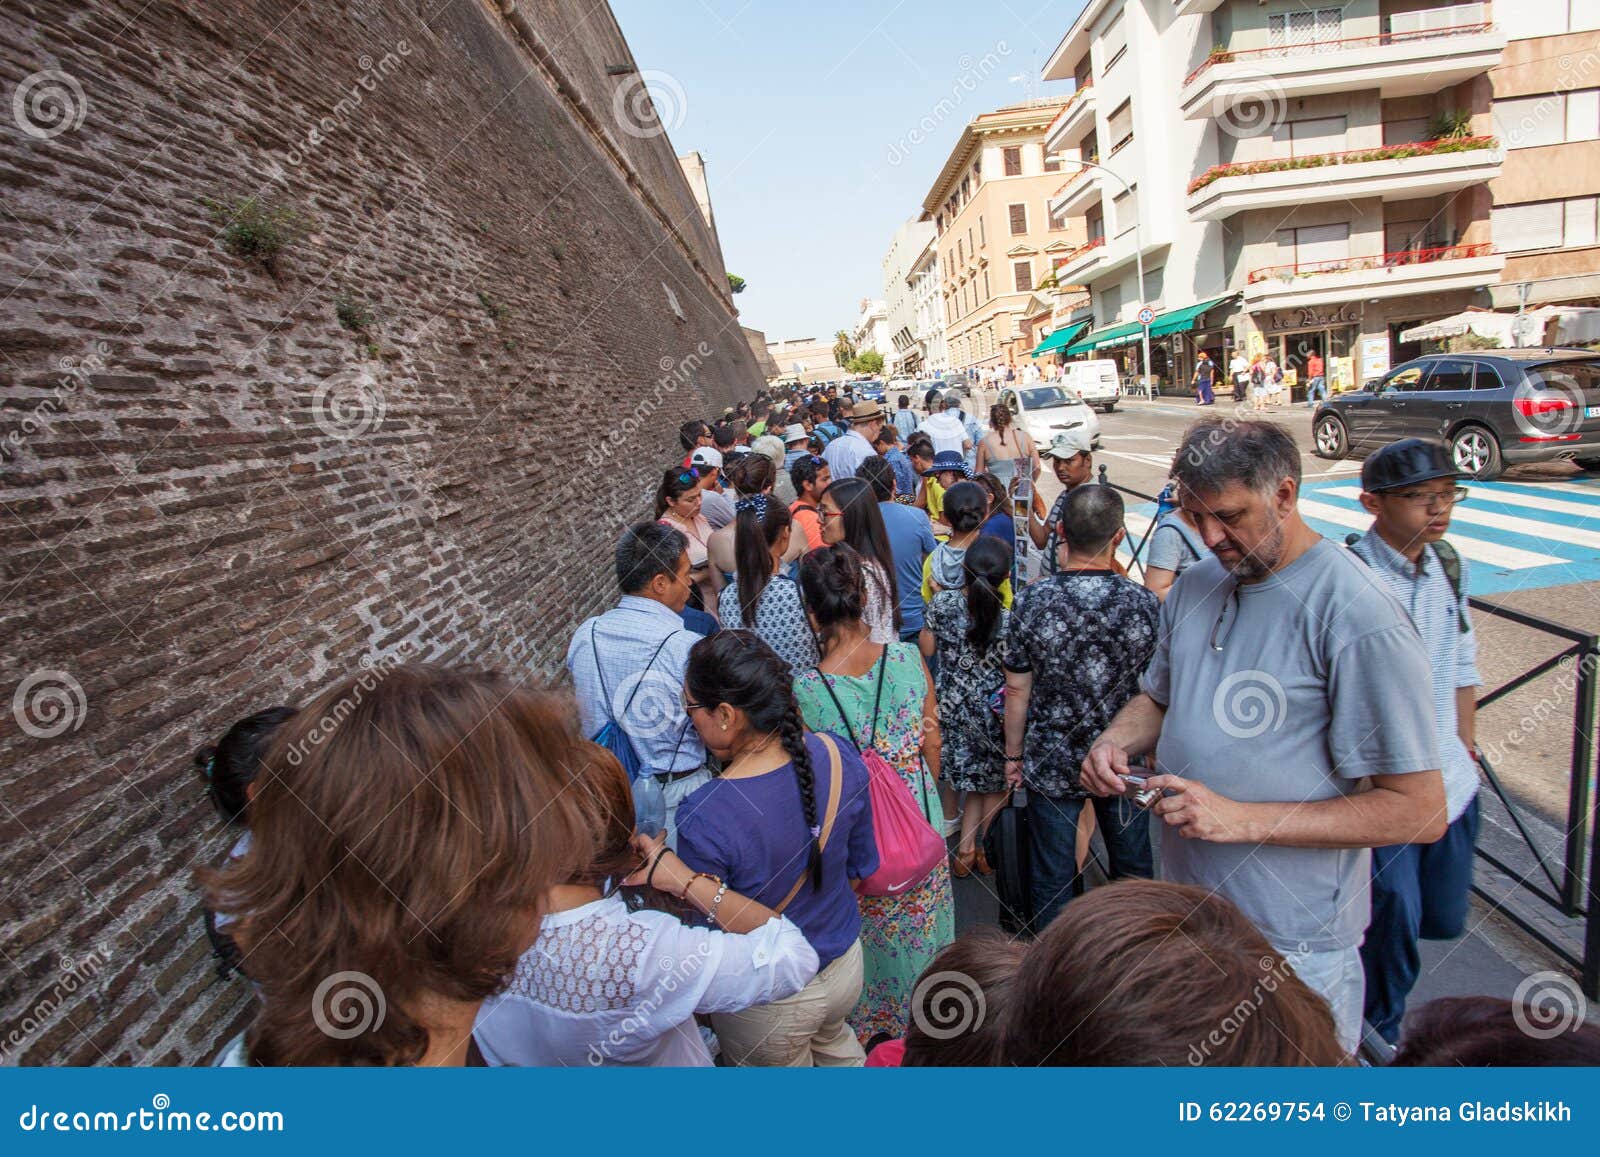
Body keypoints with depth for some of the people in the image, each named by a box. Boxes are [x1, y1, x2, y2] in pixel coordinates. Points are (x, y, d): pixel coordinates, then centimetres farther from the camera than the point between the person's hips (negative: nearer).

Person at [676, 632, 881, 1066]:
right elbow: (861, 868, -3)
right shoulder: (839, 757, -20)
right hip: (846, 965, 4)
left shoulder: (703, 820, -36)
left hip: (771, 1007, -4)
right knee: (835, 1042, 36)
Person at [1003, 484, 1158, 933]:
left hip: (1051, 765, -1)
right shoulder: (1146, 604, -13)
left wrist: (1014, 754, 6)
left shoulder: (1031, 600, -16)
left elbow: (1017, 689, -8)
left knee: (1053, 879, 14)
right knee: (1133, 870, 22)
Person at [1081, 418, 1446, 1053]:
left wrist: (1242, 819, -24)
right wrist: (1116, 740, -5)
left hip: (1291, 947, -6)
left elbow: (1419, 811, -19)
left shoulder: (1361, 621, -20)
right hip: (1184, 914, 7)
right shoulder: (1196, 585, 2)